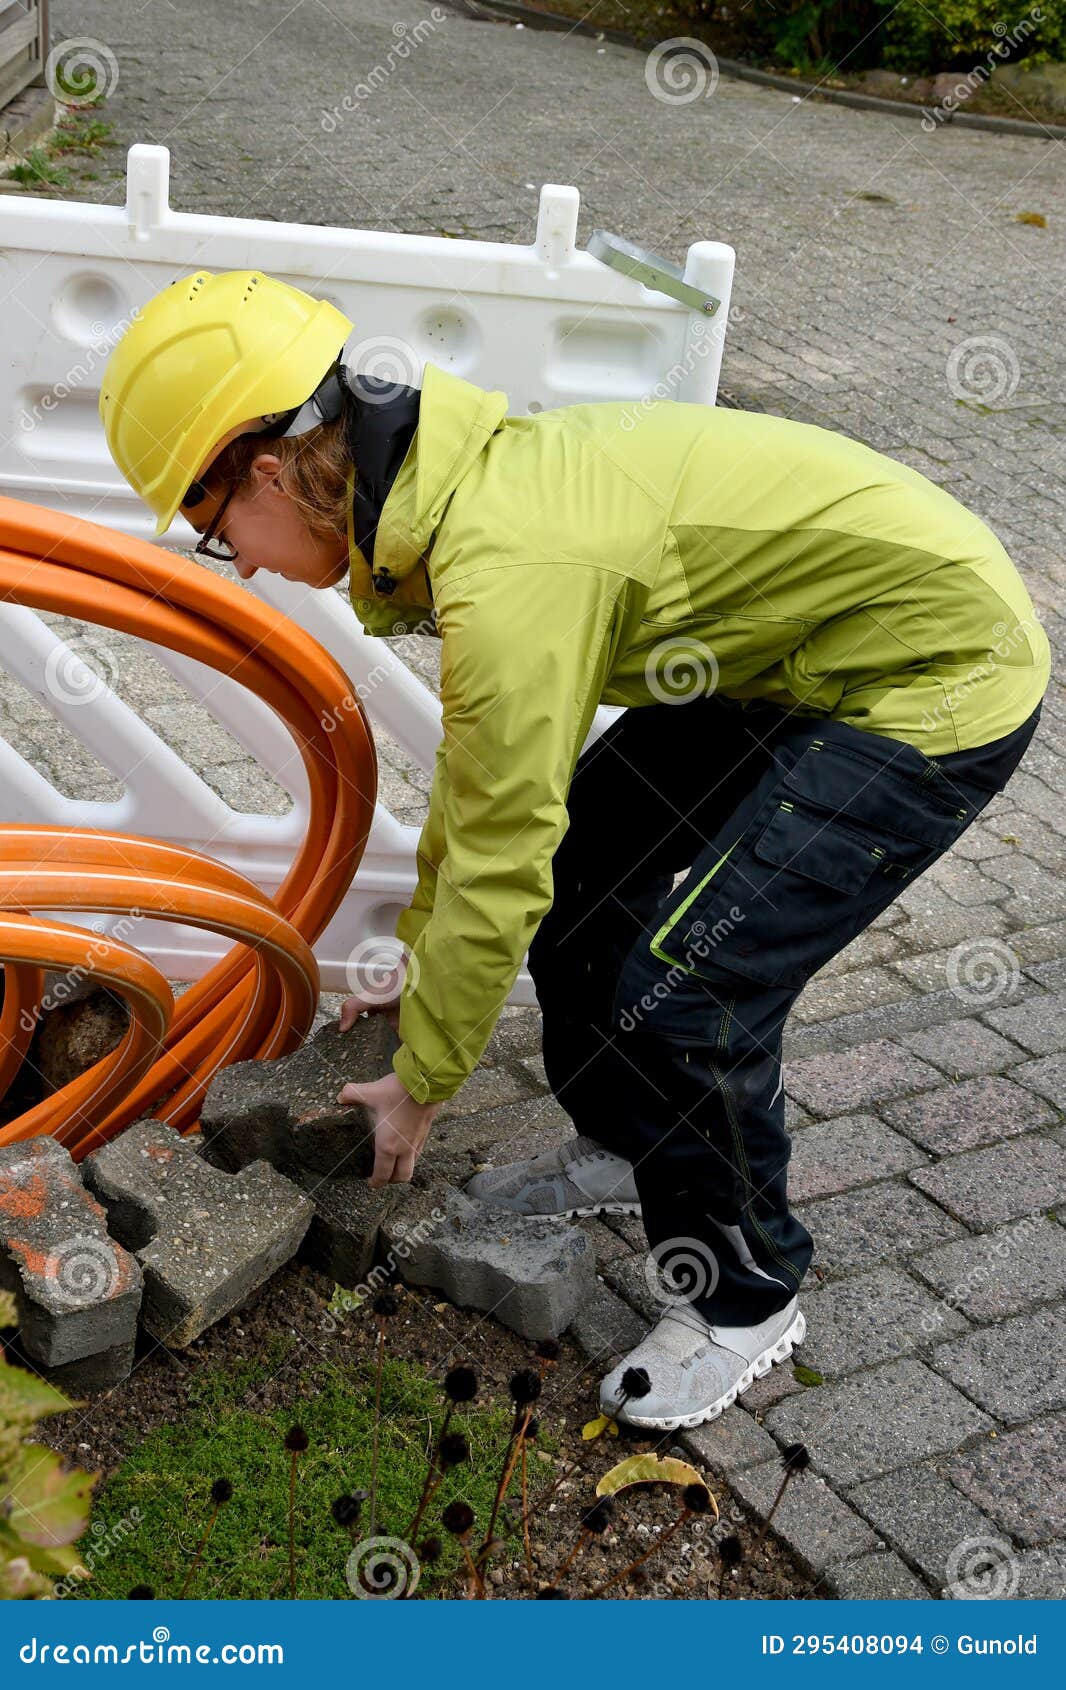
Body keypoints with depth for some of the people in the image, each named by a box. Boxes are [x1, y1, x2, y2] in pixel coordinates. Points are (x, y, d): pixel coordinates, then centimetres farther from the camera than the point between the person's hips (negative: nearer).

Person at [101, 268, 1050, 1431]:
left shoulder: (505, 568, -31)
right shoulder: (476, 485, 0)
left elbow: (500, 866, -23)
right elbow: (484, 757, 14)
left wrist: (422, 1082, -7)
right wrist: (421, 944, 24)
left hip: (936, 675, -10)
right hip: (795, 654, 10)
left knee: (682, 989, -13)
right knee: (578, 865, 12)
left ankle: (746, 1302, 12)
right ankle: (624, 1147, 34)